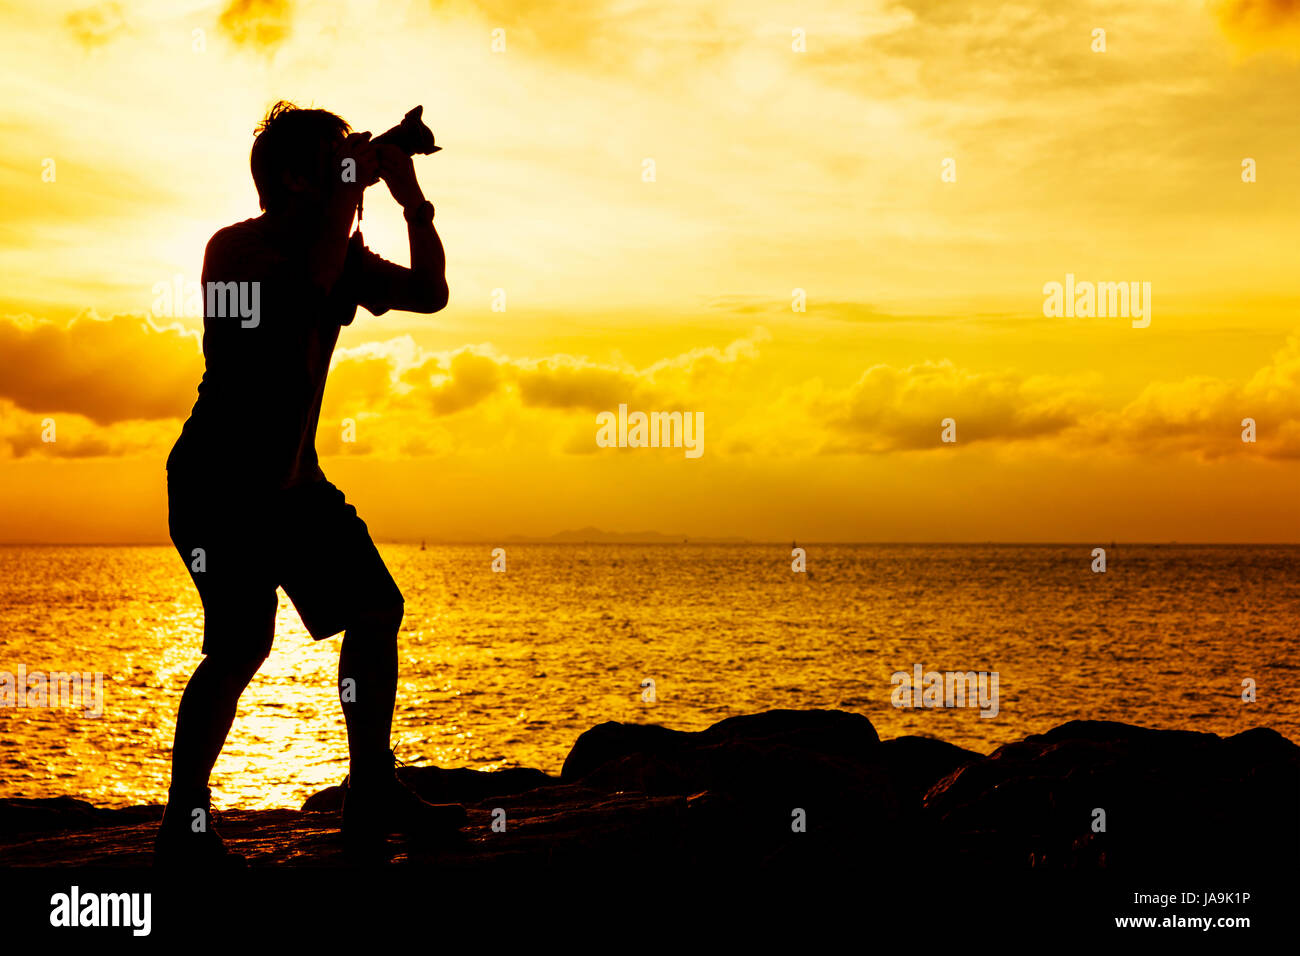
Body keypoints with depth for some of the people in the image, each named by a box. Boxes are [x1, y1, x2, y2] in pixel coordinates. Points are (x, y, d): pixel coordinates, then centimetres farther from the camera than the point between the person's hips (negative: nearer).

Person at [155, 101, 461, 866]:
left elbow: (430, 293, 10)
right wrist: (347, 190, -22)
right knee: (244, 640, -19)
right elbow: (309, 284, -31)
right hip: (218, 479, -8)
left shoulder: (342, 253, 10)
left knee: (377, 610, 6)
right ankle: (184, 827, -9)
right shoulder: (236, 249, -12)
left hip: (293, 479, 8)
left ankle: (373, 798, 15)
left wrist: (412, 198, -1)